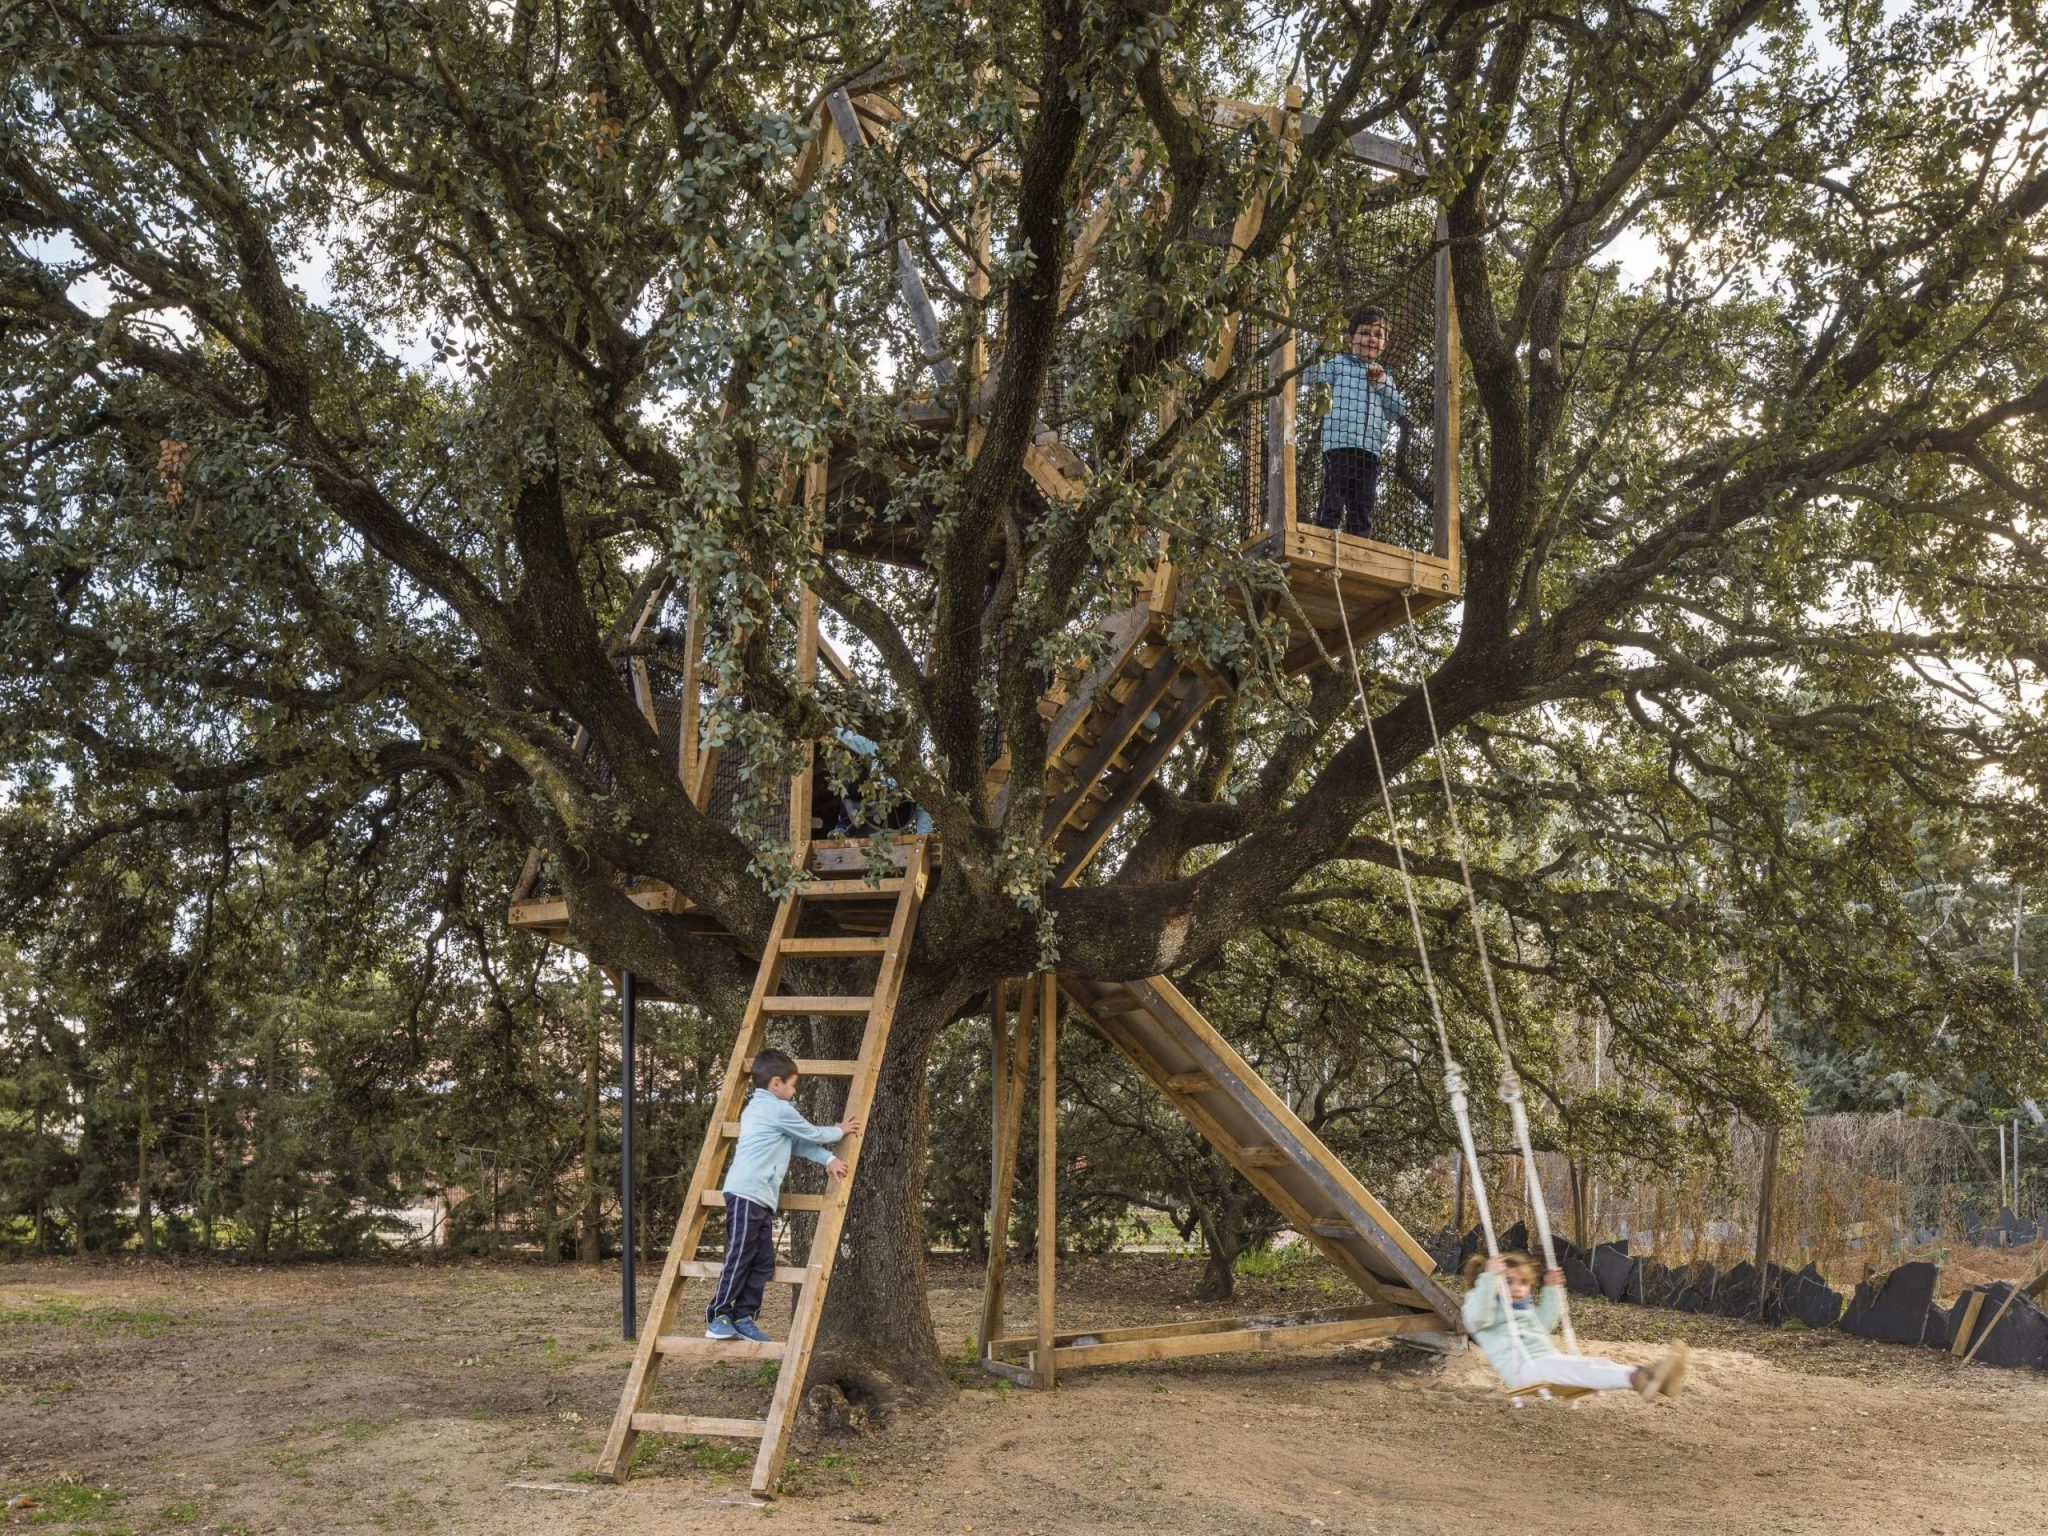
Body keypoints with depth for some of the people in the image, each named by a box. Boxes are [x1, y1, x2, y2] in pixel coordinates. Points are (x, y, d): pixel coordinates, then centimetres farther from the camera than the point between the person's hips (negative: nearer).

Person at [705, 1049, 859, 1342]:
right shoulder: (779, 1110, -6)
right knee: (739, 1258, -8)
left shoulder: (757, 1108, 25)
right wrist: (840, 1131, 22)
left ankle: (743, 1318, 9)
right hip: (747, 1194, -10)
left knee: (763, 1262, 8)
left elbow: (800, 1142, 23)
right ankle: (717, 1318, -5)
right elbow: (812, 1134, 4)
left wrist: (827, 1160, 15)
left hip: (760, 1199, 10)